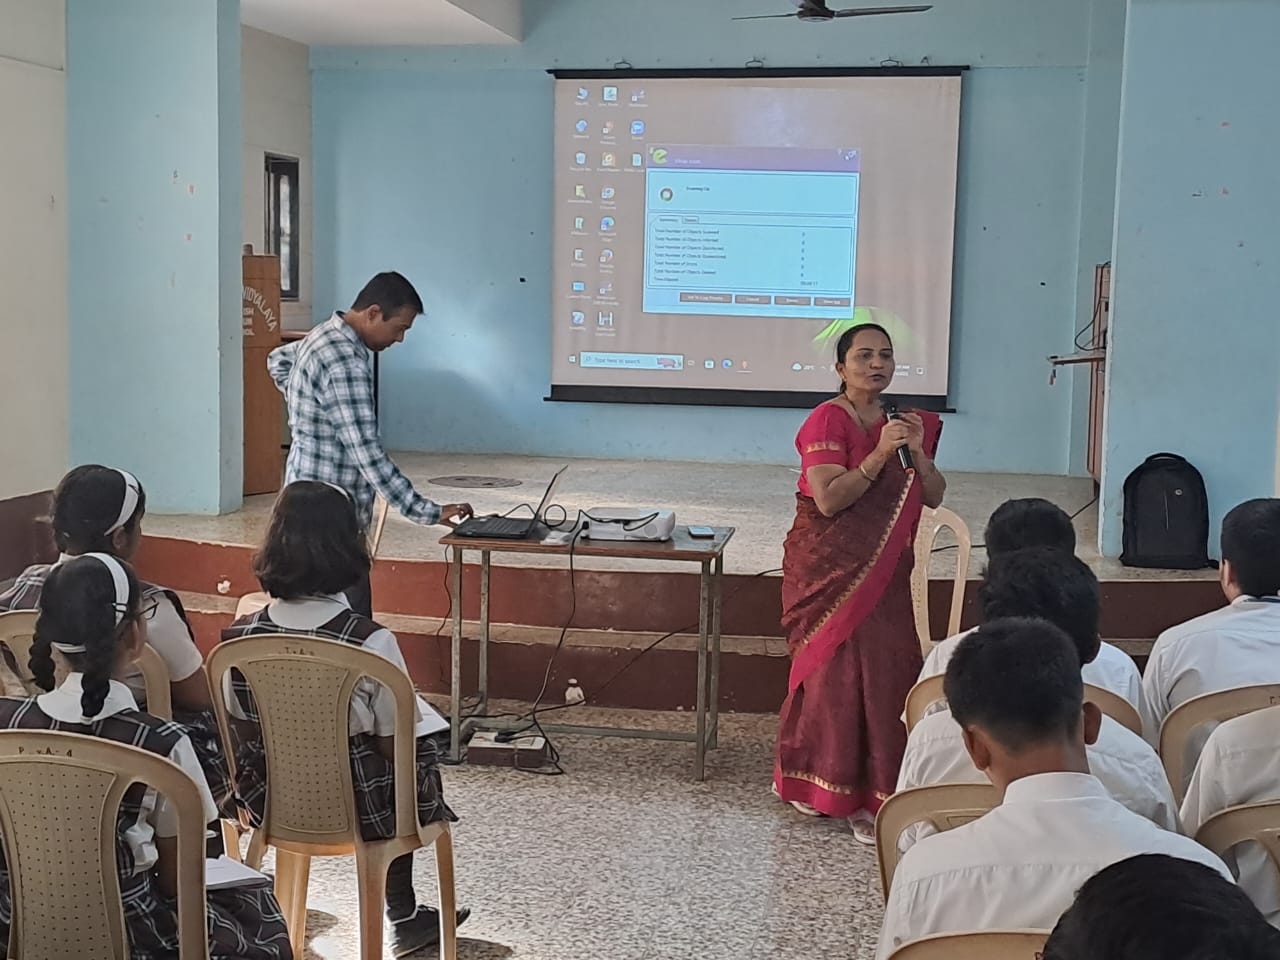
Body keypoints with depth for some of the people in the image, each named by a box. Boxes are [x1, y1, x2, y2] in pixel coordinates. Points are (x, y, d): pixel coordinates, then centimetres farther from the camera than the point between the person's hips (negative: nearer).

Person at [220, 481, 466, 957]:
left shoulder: (238, 637, -13)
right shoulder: (371, 642, -24)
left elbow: (242, 738, 1)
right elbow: (396, 749, -15)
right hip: (360, 812, -4)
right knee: (418, 759, 28)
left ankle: (404, 916, 42)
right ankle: (402, 916, 41)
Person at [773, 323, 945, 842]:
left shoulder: (908, 424, 12)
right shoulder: (827, 420, -9)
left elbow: (935, 497, 8)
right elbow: (829, 499, -19)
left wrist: (918, 453, -8)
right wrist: (880, 454, -22)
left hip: (883, 573, 6)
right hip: (830, 570, -6)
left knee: (887, 671, 1)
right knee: (840, 670, -5)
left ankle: (870, 791, 12)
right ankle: (838, 791, 6)